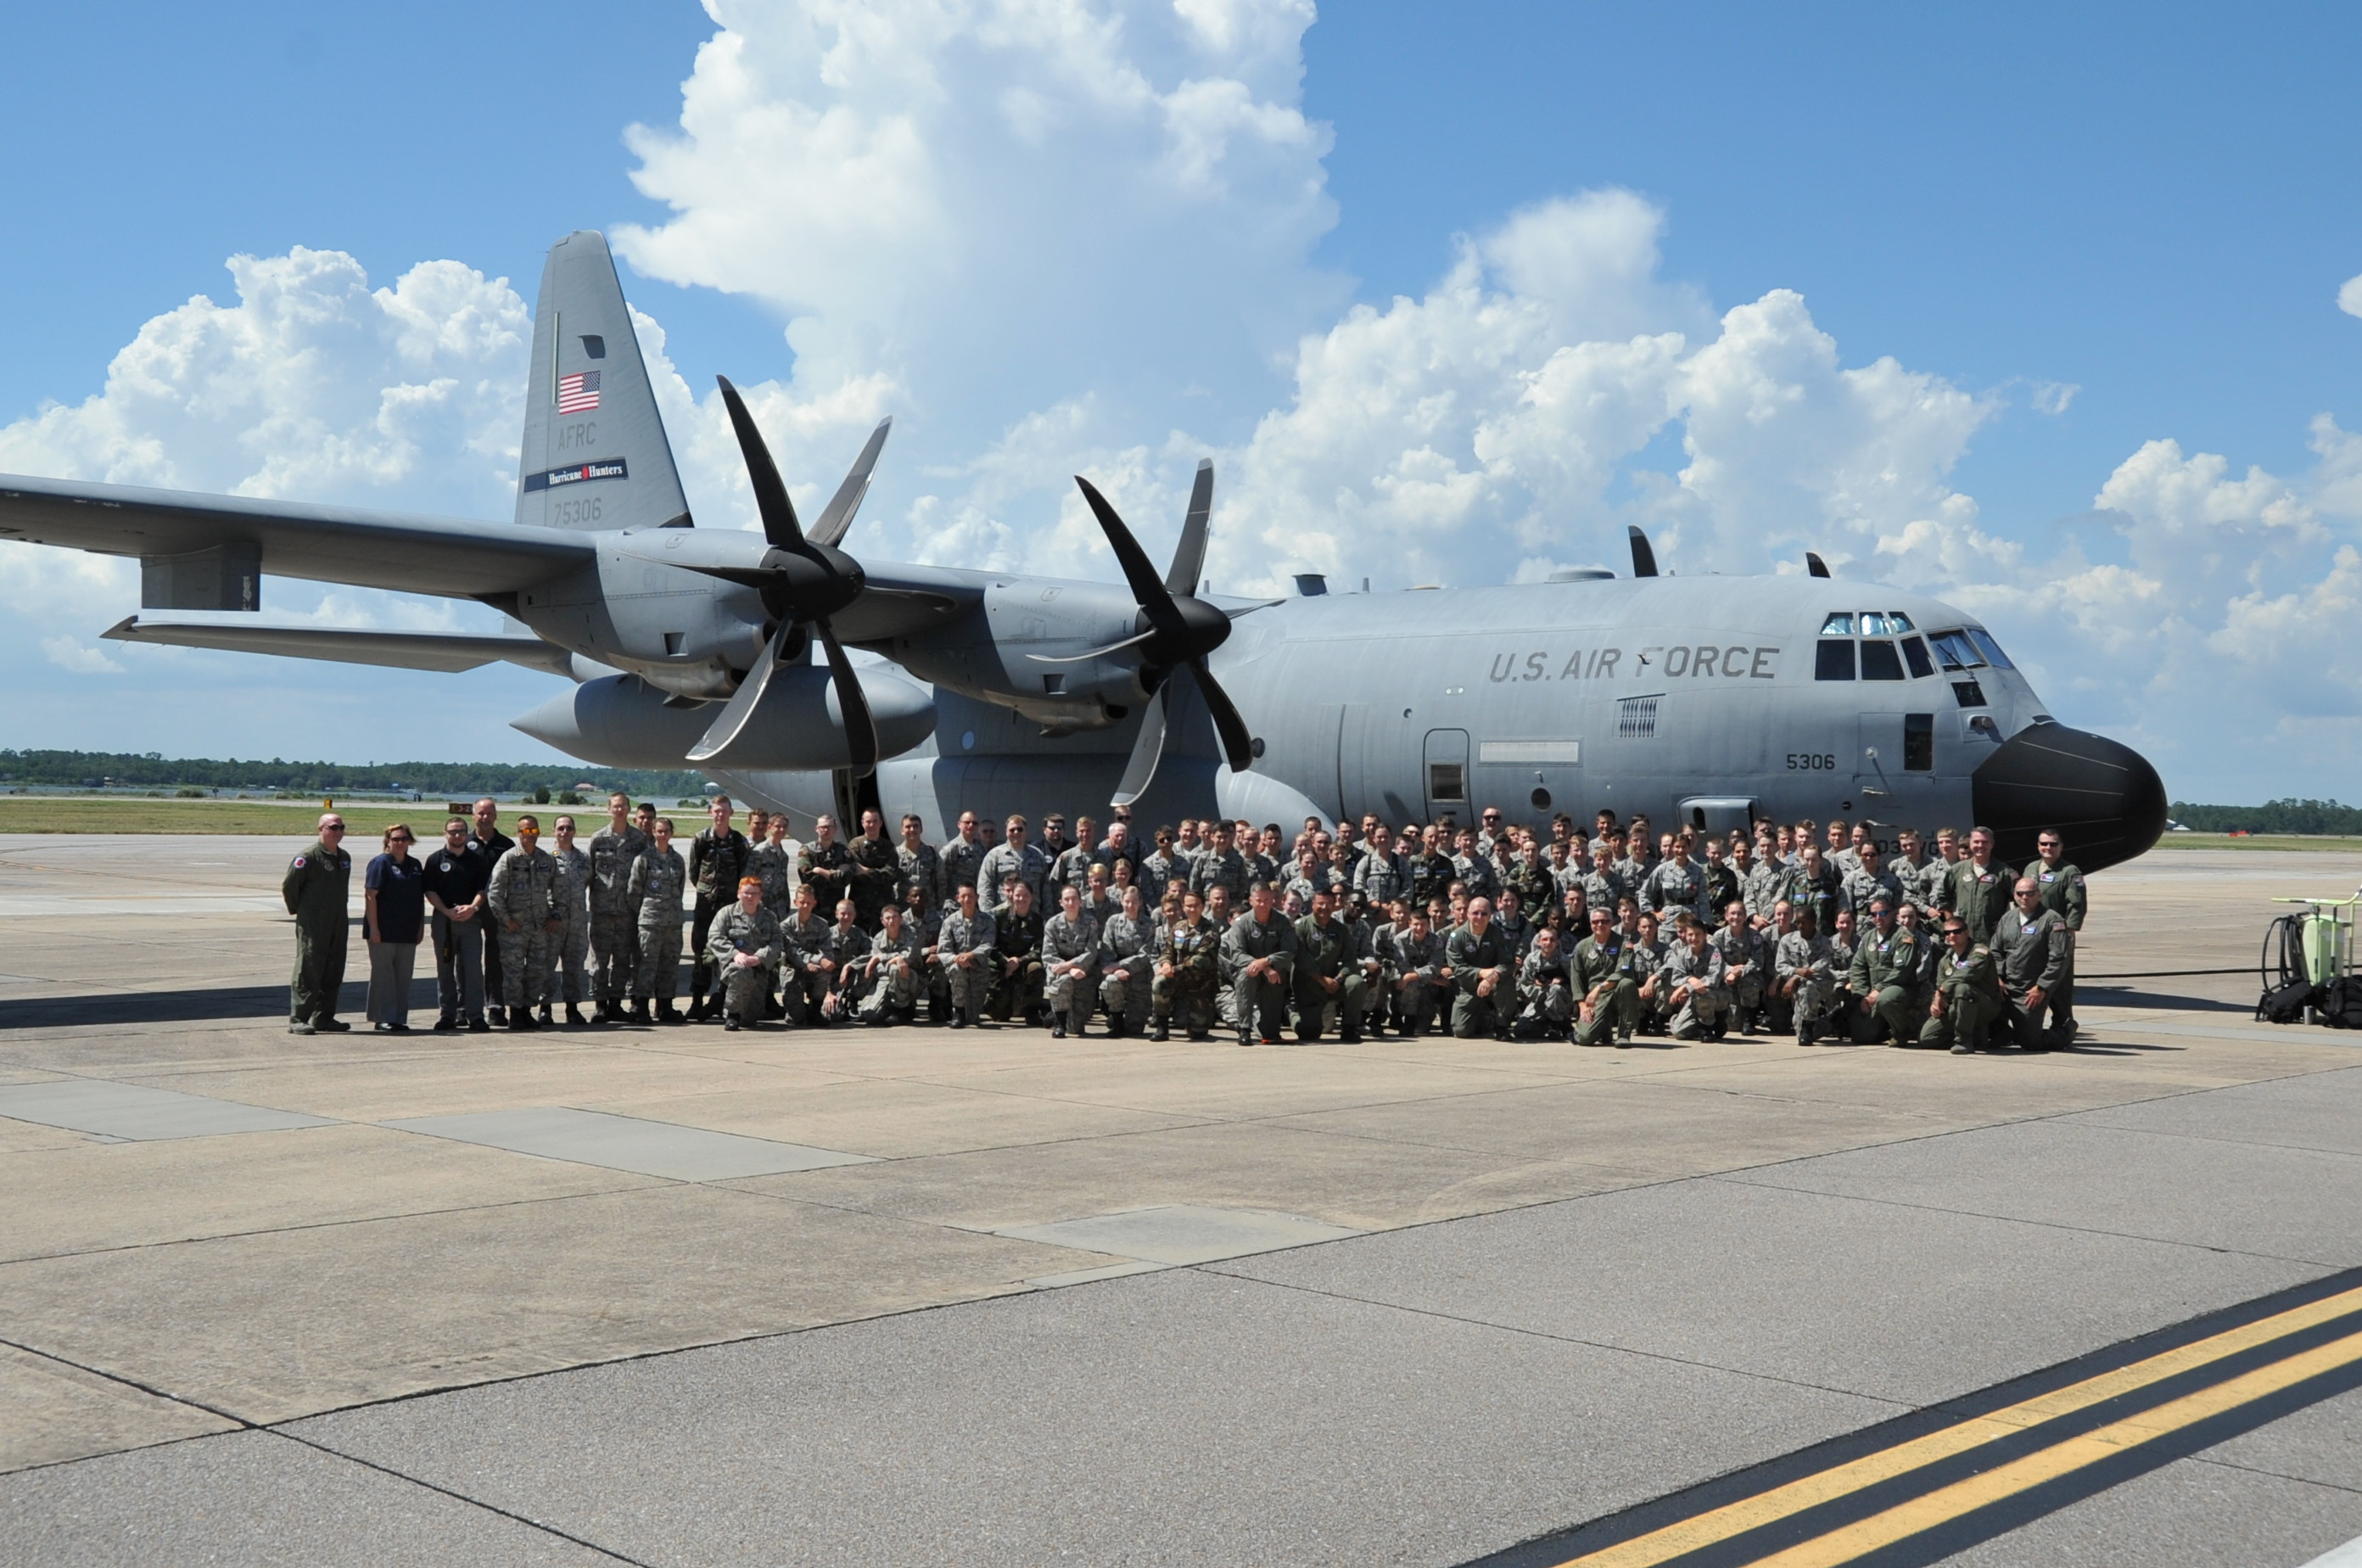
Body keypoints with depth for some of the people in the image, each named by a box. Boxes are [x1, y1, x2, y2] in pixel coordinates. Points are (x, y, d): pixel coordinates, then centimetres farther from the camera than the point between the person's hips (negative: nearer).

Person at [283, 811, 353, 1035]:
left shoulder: (344, 858, 12)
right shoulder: (309, 857, -12)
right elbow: (288, 885, -9)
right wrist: (297, 910, -1)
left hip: (339, 924, 8)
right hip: (313, 925, -7)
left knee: (333, 972, 10)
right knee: (308, 971, -8)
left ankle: (324, 1017, 18)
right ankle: (298, 1019, -6)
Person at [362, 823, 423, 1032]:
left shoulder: (415, 866, 13)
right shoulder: (380, 863, -6)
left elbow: (421, 898, 18)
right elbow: (370, 896, -11)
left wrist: (421, 926, 13)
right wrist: (373, 928, -16)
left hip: (407, 933, 6)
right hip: (383, 932, -6)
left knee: (403, 977, 8)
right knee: (383, 974, -2)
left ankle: (400, 1019, 13)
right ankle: (383, 1019, 2)